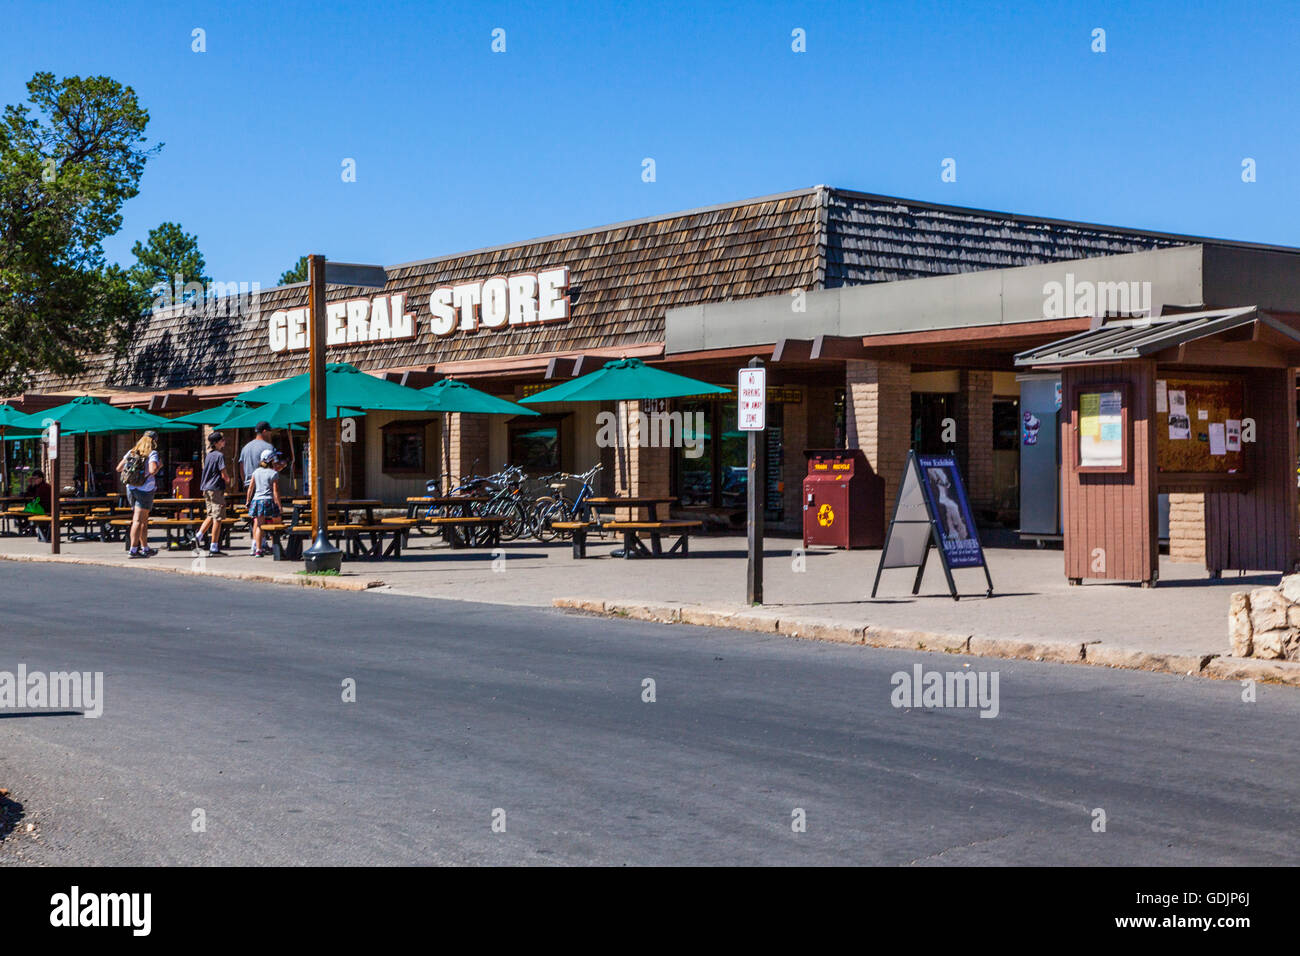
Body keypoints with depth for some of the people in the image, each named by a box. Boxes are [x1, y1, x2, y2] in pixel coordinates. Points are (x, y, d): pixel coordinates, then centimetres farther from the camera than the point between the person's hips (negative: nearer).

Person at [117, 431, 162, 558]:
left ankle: (145, 548, 22)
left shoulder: (131, 453, 8)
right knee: (138, 520, -4)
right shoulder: (152, 454, -10)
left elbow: (119, 468, 9)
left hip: (131, 489, 6)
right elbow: (152, 471, -25)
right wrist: (159, 465, -5)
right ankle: (133, 550, -8)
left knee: (144, 520, 16)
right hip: (145, 490, -6)